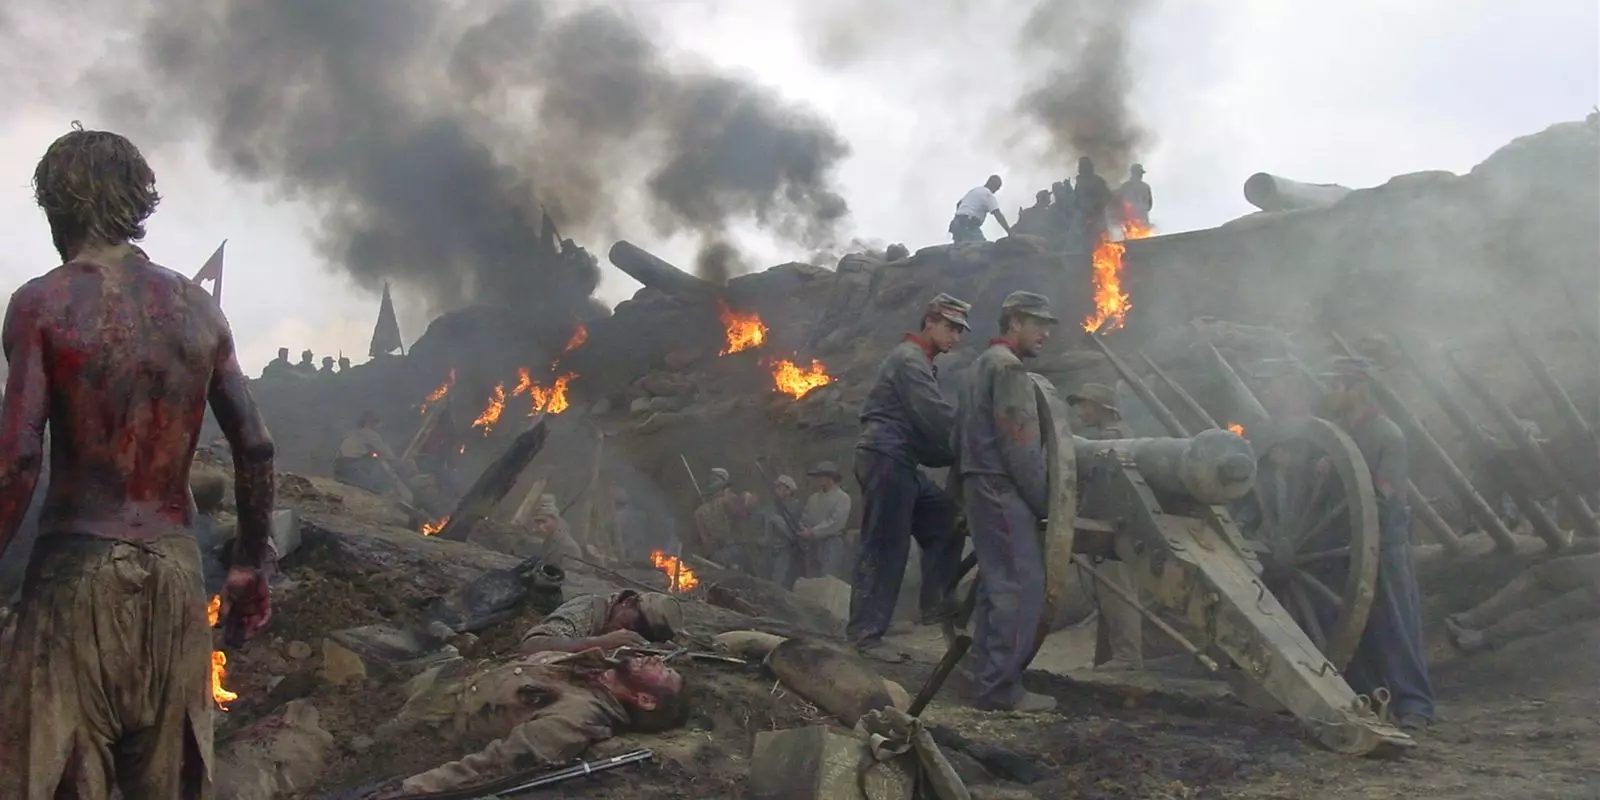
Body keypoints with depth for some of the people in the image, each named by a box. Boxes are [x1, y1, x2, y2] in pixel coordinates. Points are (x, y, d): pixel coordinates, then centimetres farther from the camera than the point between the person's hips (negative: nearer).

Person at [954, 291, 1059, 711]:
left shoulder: (985, 363, 21)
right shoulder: (1008, 366, -11)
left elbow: (963, 434, 21)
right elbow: (1020, 444, -17)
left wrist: (965, 489, 19)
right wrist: (1044, 501, -13)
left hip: (983, 487, 11)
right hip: (1003, 489, -11)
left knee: (997, 586, 12)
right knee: (1022, 585, -11)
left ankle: (989, 683, 14)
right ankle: (1001, 688, -12)